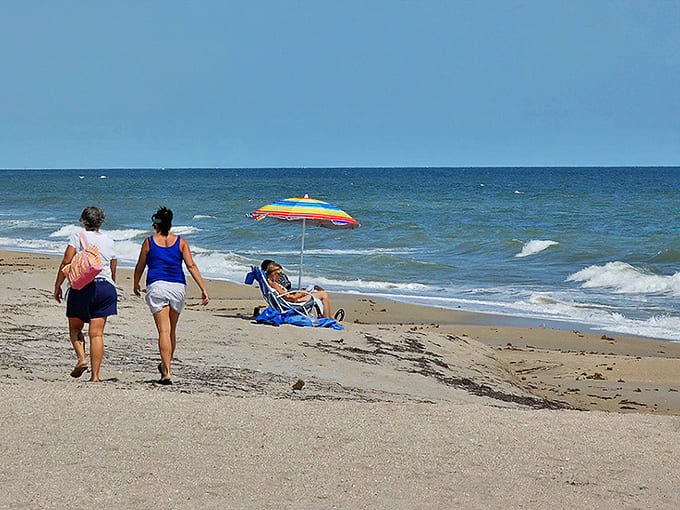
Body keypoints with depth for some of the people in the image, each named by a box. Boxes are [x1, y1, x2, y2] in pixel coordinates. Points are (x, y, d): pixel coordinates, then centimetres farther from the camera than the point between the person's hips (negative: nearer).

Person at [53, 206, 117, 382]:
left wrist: (57, 286, 1)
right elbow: (113, 272, 19)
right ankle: (95, 375, -5)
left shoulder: (78, 237, 0)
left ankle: (81, 358, -9)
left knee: (75, 328, 15)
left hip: (81, 287, -3)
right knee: (96, 333, 0)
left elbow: (66, 263, -7)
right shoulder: (109, 242, 13)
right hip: (105, 287, 3)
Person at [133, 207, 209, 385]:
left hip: (156, 286, -3)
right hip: (178, 287, 3)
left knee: (164, 330, -9)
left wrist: (135, 285, 31)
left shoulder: (149, 242, 5)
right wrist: (203, 289, 0)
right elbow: (191, 266, 0)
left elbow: (140, 267, 14)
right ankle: (166, 365, 32)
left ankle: (167, 372, -18)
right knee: (172, 331, 17)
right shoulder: (180, 242, 8)